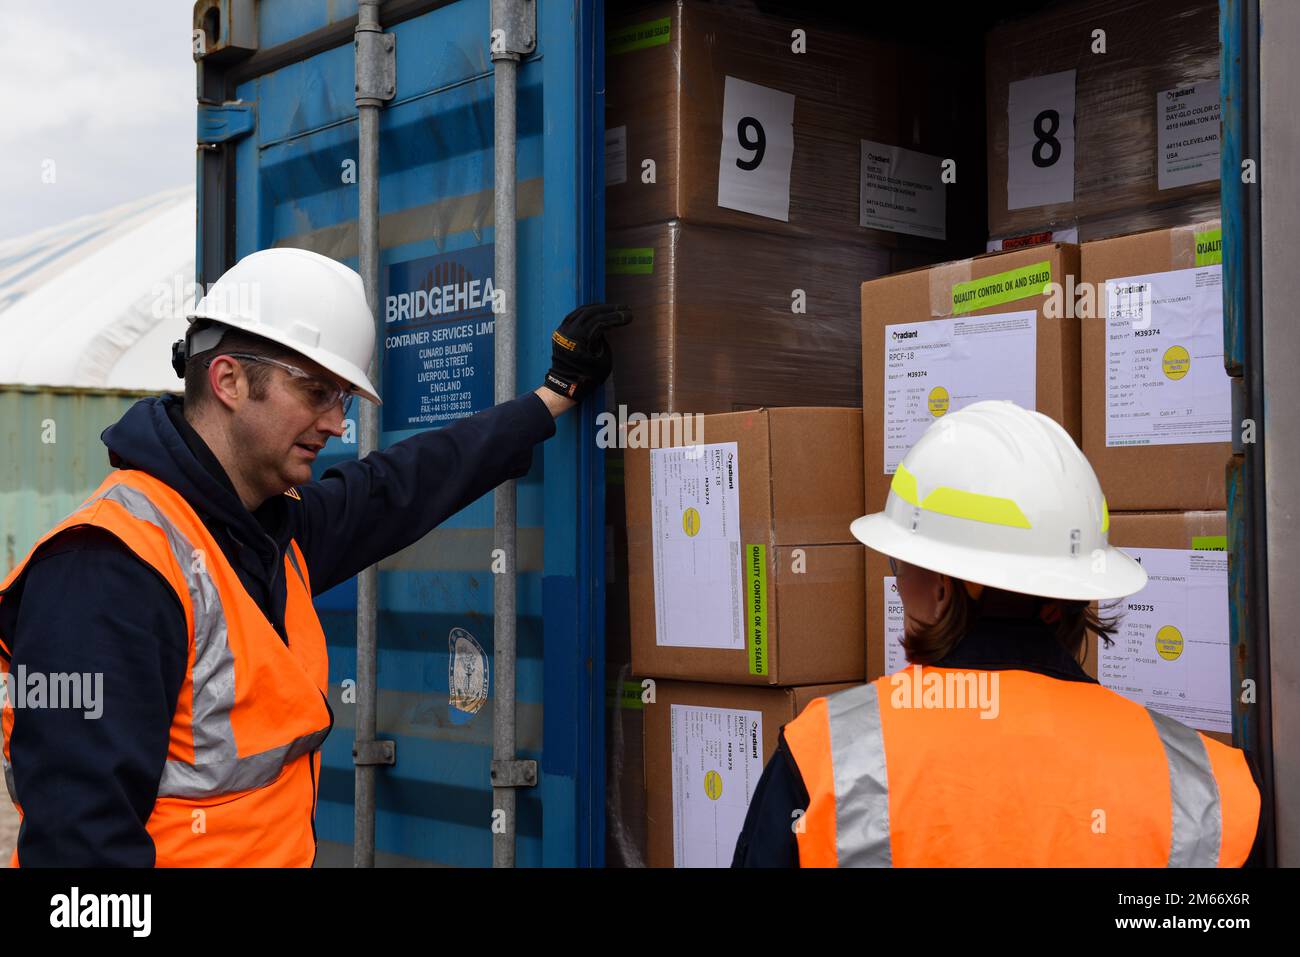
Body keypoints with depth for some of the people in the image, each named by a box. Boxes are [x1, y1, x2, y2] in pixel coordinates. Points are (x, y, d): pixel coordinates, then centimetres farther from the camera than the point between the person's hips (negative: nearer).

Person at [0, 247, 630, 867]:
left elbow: (402, 486, 22)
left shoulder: (281, 528, 7)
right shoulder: (112, 567, -21)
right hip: (191, 851, -8)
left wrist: (559, 391, 29)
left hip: (283, 850, 8)